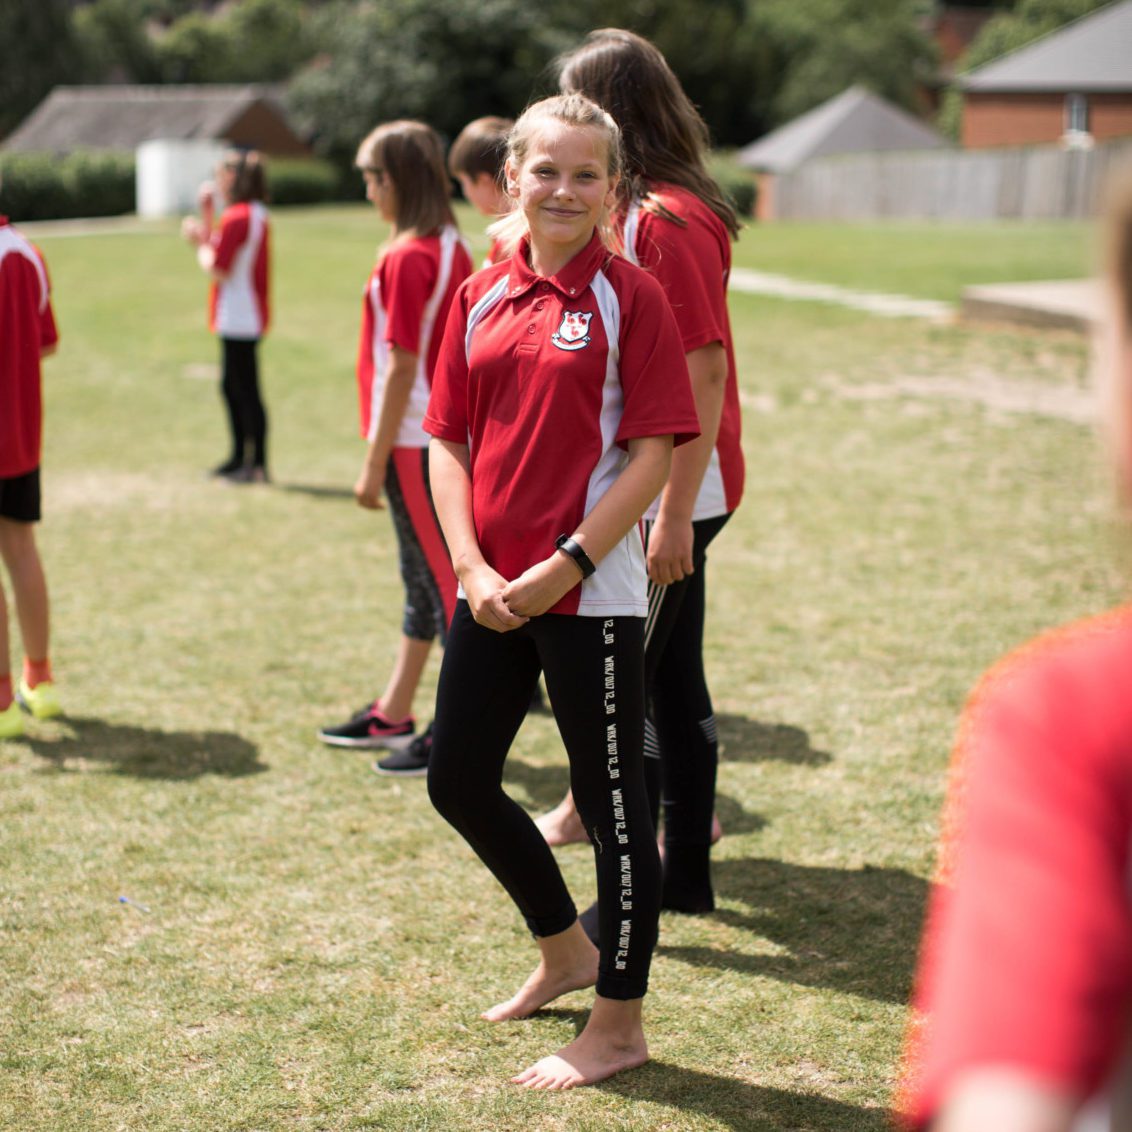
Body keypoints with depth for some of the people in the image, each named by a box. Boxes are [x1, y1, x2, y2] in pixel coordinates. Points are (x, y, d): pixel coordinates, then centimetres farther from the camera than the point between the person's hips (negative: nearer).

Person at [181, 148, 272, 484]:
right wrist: (207, 216, 16)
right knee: (232, 385, 19)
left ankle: (257, 465, -2)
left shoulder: (236, 218, -17)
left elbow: (218, 269, -18)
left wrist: (199, 242, -2)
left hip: (239, 321, -10)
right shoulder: (257, 216, 14)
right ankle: (239, 458, 28)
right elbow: (220, 253, 17)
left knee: (246, 390, -6)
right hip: (246, 317, 10)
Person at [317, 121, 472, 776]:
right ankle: (393, 716, 29)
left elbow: (401, 367, -19)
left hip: (416, 443, -10)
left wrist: (374, 464, -16)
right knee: (424, 578, 16)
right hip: (447, 434, 10)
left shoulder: (408, 259, -17)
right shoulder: (453, 249, 10)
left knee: (444, 582, -4)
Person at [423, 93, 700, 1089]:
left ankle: (618, 1024, 19)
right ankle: (565, 950, 38)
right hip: (490, 589, 7)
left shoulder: (629, 297, -7)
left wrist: (565, 565, -16)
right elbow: (448, 441, 8)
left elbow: (652, 453, -11)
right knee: (458, 780, 16)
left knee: (613, 800, 3)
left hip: (590, 594, -6)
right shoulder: (481, 298, 8)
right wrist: (473, 568, -5)